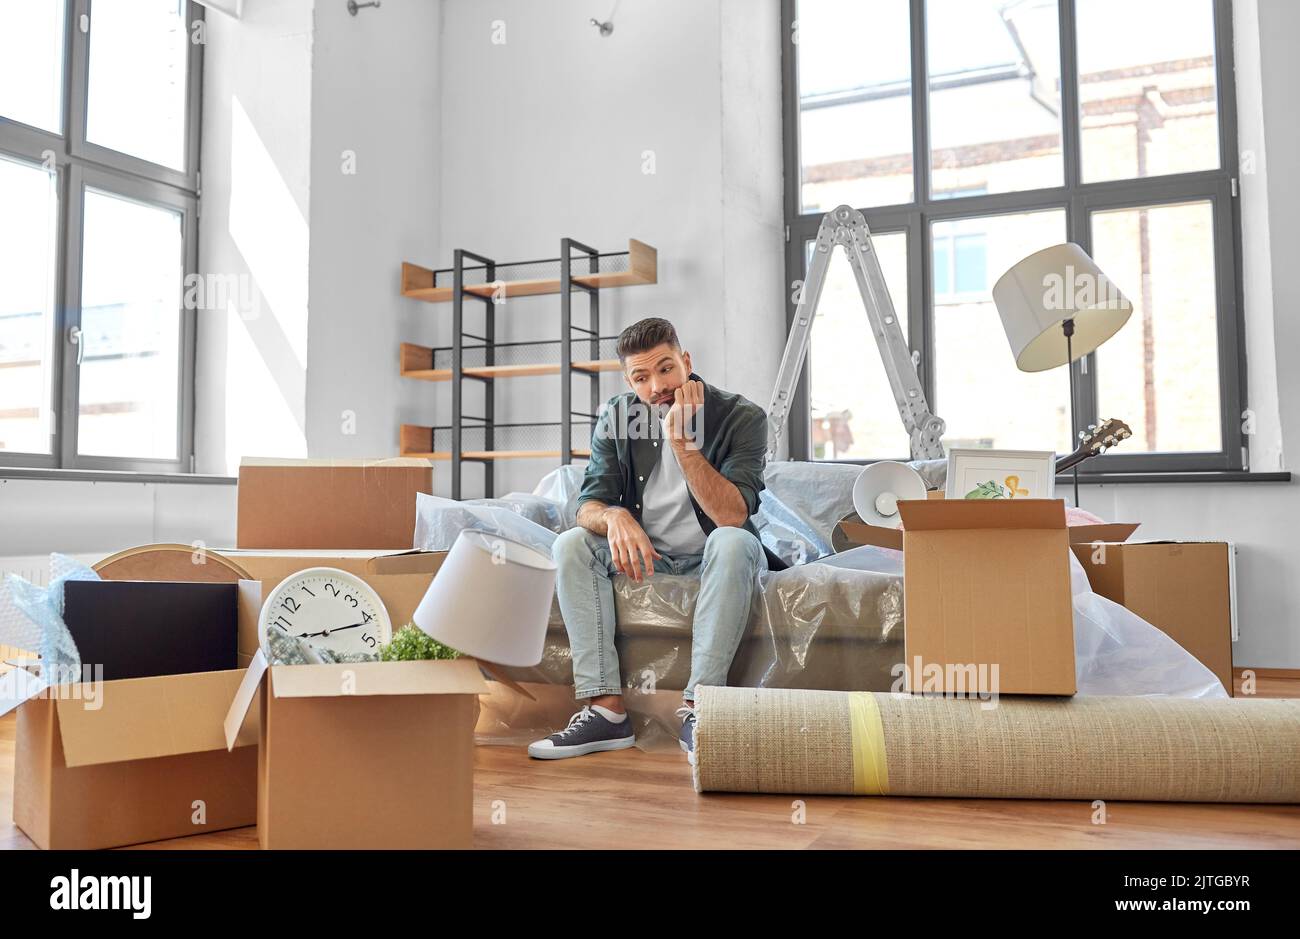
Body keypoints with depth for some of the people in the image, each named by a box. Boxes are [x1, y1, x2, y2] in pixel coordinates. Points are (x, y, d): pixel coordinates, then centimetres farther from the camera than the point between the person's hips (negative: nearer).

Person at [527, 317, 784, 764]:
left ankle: (696, 707, -35)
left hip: (711, 559, -3)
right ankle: (606, 708, -27)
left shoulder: (742, 417, -16)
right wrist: (615, 517, -34)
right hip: (645, 557, 4)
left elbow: (732, 516, -28)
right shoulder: (617, 417, -5)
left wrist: (682, 441, -34)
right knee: (571, 545, -20)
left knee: (733, 542, -36)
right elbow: (588, 507, -9)